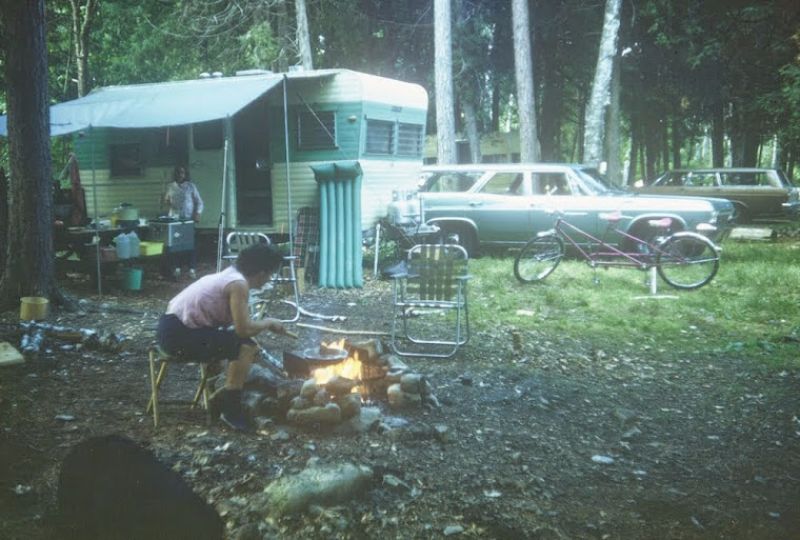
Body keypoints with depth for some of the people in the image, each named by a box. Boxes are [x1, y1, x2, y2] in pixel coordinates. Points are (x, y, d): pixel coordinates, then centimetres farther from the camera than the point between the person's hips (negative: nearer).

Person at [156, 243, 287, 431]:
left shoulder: (232, 274, 13)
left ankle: (222, 399, 21)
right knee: (245, 347, -15)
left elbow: (238, 325, 22)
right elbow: (243, 329, -20)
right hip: (178, 333, -10)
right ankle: (230, 408, -6)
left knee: (242, 344, 15)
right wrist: (269, 322, -4)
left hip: (174, 326, 10)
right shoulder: (238, 284, -16)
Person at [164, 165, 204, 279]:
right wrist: (166, 201, -4)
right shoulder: (170, 186, 9)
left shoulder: (191, 186, 1)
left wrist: (198, 213, -15)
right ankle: (176, 268, 9)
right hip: (174, 219, 3)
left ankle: (192, 269, 0)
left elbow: (199, 202, 0)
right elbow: (166, 200, 21)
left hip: (188, 219, -2)